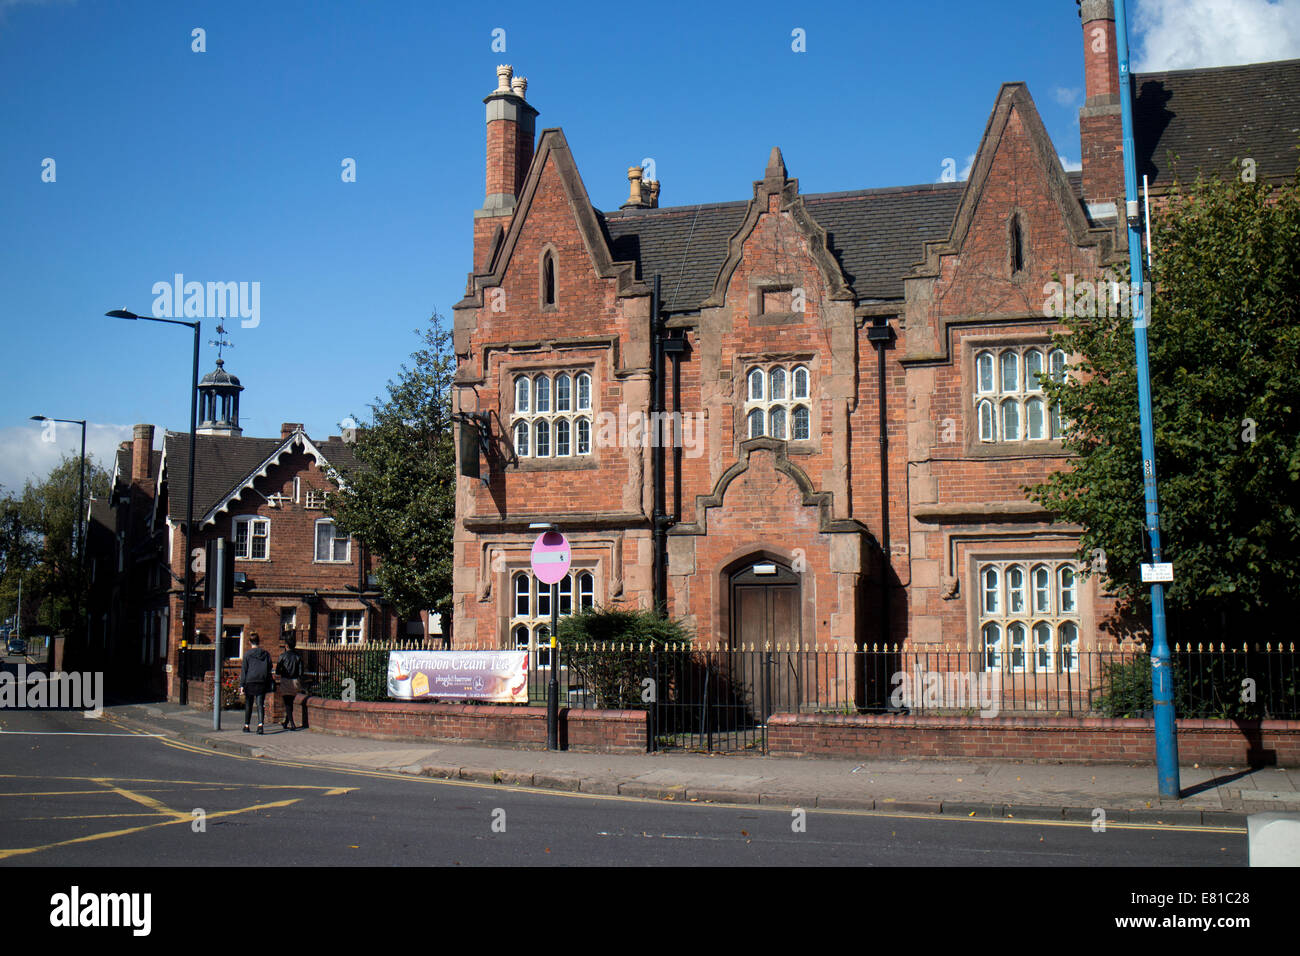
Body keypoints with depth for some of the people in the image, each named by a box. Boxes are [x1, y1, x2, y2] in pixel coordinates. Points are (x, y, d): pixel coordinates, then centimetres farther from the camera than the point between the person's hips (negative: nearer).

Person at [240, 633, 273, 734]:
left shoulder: (247, 654, -3)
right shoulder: (266, 654, 6)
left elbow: (244, 670, -4)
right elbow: (269, 670, 9)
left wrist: (242, 684, -3)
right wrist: (268, 685, 17)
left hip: (249, 682, -1)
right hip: (262, 683, 1)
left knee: (248, 705, 12)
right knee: (260, 704, -2)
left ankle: (246, 726, 20)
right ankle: (260, 724, -19)